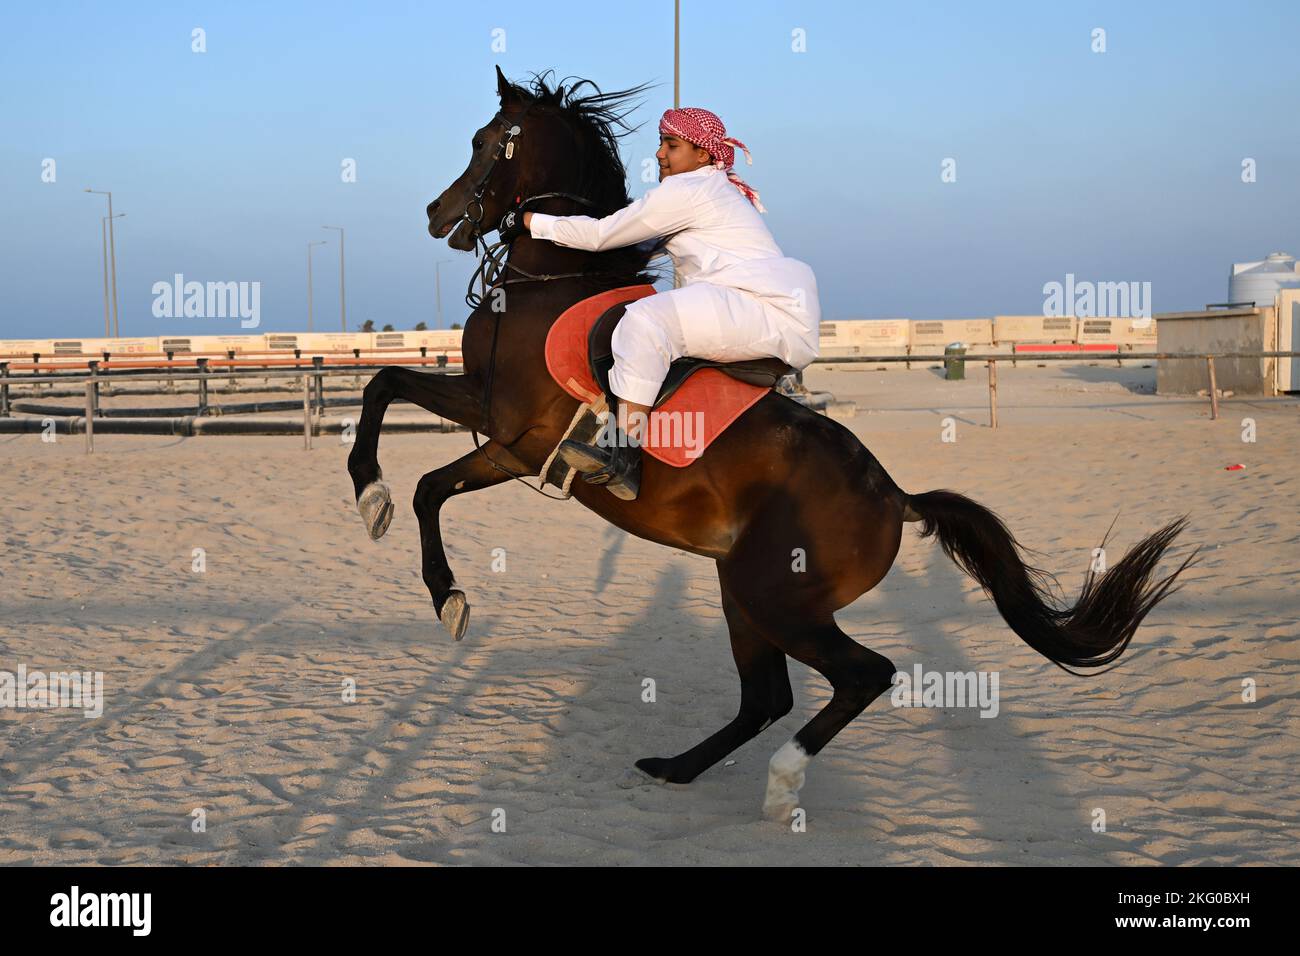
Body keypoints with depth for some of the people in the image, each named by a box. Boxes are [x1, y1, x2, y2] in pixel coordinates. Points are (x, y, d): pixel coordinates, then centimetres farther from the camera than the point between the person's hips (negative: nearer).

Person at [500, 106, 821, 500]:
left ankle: (622, 457, -36)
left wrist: (531, 221, 5)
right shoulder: (715, 189, 26)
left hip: (773, 312, -11)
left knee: (646, 317, -27)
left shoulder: (685, 190, -6)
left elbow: (600, 235, -4)